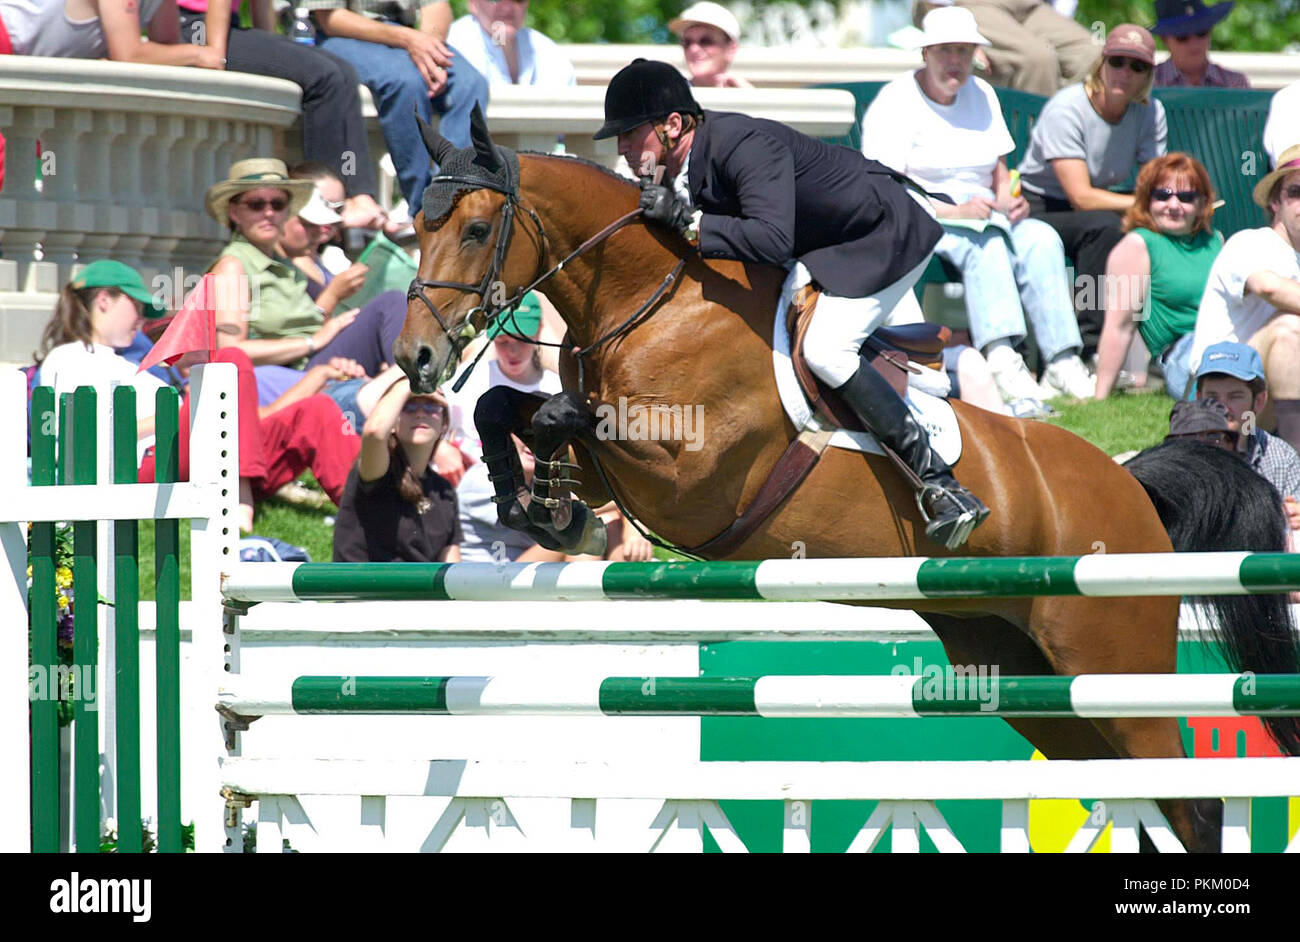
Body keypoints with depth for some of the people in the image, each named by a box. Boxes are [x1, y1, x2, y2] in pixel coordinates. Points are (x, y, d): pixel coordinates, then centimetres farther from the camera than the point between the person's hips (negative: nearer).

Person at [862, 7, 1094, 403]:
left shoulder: (981, 95, 16)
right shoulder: (895, 103, -5)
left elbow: (999, 173, 20)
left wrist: (1011, 200, -5)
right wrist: (954, 211, -25)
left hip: (981, 216, 6)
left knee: (1041, 239, -25)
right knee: (985, 242, -37)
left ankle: (1063, 362, -37)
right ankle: (1001, 358, -56)